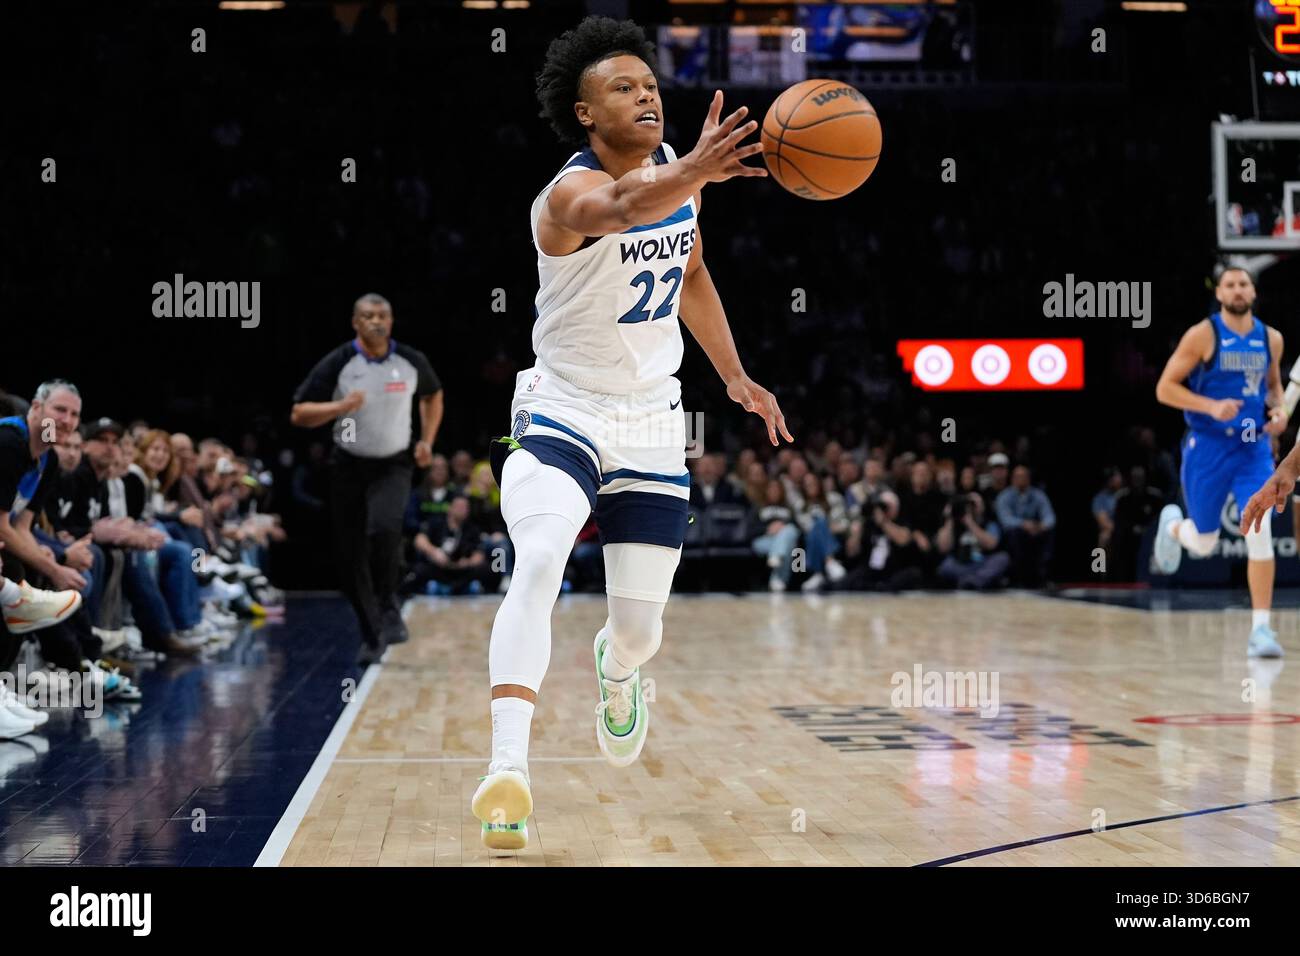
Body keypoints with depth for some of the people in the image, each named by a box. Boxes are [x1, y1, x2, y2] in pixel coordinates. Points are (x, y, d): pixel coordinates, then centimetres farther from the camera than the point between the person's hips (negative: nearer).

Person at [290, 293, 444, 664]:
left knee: (384, 529, -29)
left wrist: (427, 441, 4)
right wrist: (340, 406, -25)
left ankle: (388, 605, -7)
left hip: (393, 466, -1)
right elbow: (299, 414, -9)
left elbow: (433, 396, 17)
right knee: (349, 557, 0)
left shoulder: (412, 362, -4)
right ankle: (372, 636, 16)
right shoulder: (337, 364, -10)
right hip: (350, 466, 1)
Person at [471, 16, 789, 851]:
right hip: (562, 415, -5)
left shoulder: (678, 171, 0)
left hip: (650, 424, 5)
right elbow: (621, 209, -47)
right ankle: (509, 766, -33)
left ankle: (615, 673, 45)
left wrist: (734, 375, 13)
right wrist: (695, 174, -67)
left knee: (641, 627, 6)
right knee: (539, 564, -32)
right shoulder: (569, 194, -22)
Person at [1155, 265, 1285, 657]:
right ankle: (1173, 525, 47)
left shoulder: (1271, 339, 5)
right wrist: (1212, 406, -22)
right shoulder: (1202, 335, -9)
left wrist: (1278, 410, 1)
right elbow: (1164, 389, -9)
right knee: (1203, 543, 9)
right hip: (1208, 448, -2)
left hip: (1254, 448, 3)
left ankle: (1261, 627, -9)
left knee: (1259, 533, -14)